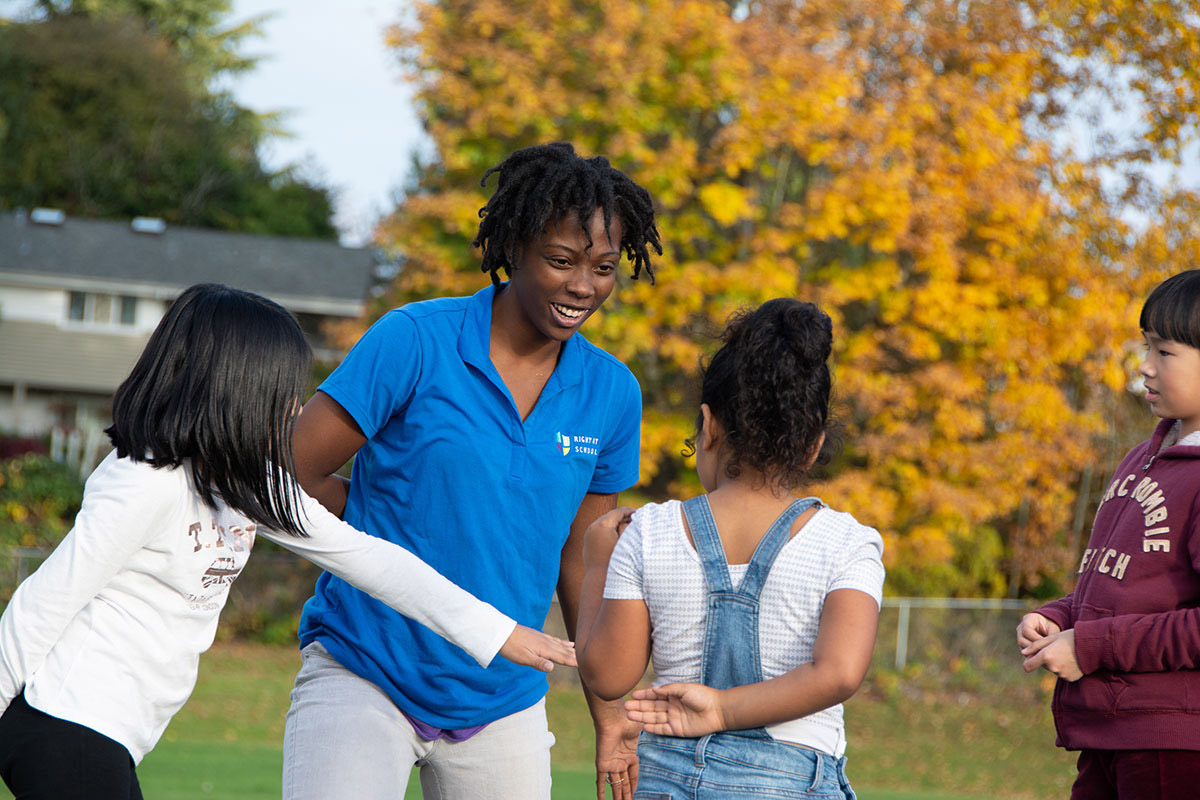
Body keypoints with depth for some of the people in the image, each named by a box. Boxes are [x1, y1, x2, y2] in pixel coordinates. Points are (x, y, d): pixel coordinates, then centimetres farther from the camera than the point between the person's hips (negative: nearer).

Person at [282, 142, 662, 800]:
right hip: (362, 679, -4)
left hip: (503, 705, 5)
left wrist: (610, 711, 15)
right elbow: (287, 479, -6)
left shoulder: (612, 393, 5)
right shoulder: (414, 341, -9)